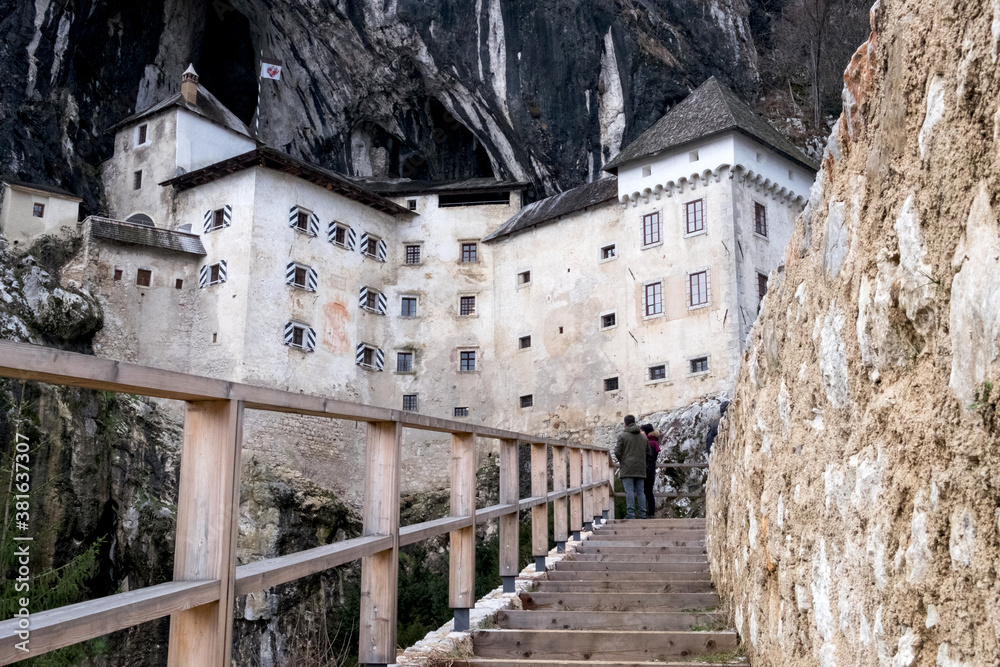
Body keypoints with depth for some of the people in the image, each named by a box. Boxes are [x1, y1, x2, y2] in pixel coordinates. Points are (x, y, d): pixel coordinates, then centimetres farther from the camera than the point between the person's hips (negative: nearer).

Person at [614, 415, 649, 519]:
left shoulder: (622, 436, -4)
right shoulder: (644, 438, 13)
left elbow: (617, 452, -7)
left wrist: (621, 461, 12)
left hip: (627, 468, -4)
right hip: (640, 469, 5)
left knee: (629, 491, -6)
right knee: (640, 492, 8)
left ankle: (630, 514, -11)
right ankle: (642, 514, 6)